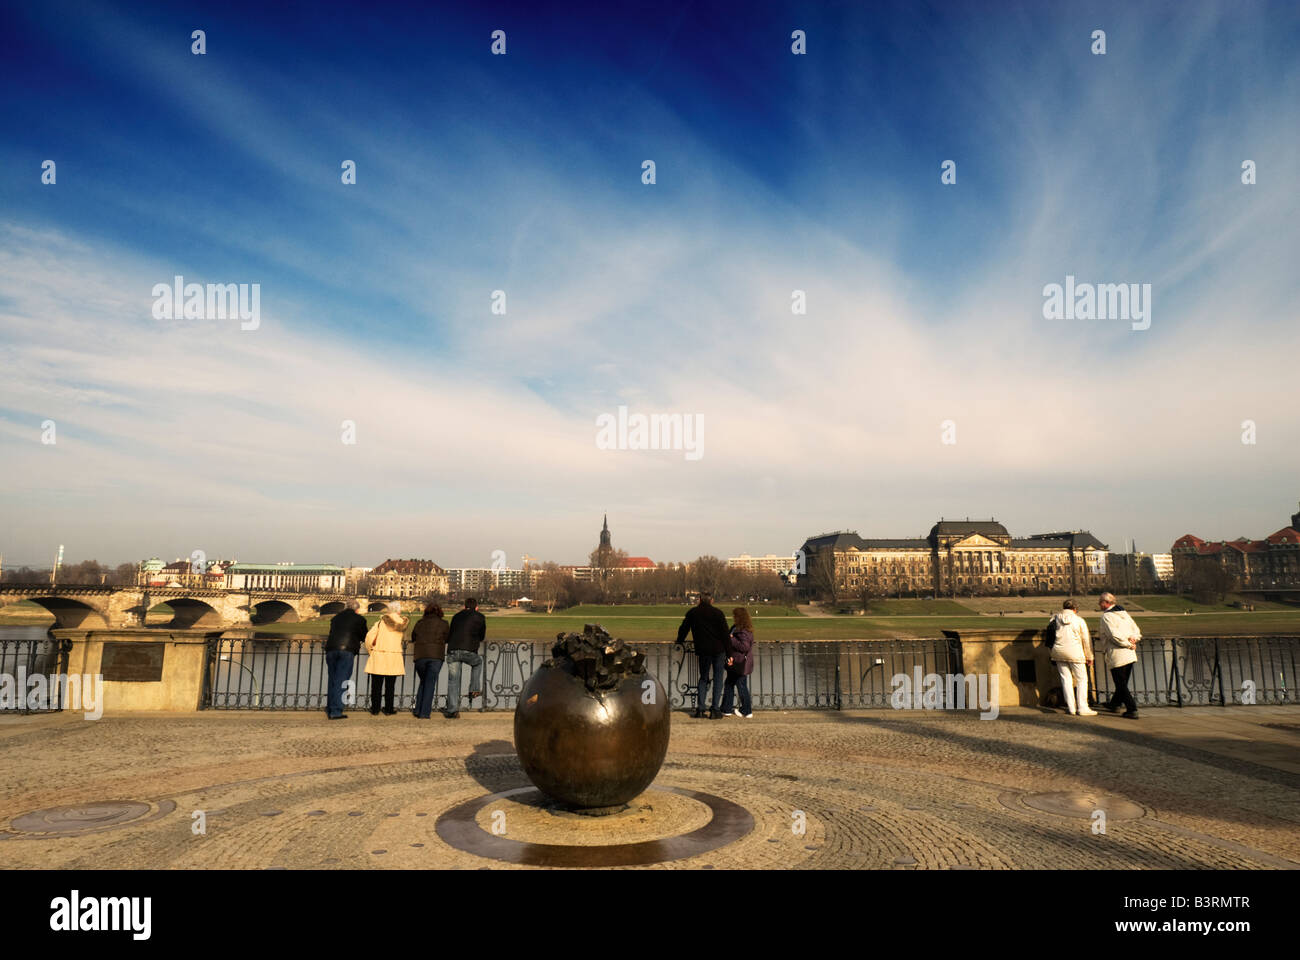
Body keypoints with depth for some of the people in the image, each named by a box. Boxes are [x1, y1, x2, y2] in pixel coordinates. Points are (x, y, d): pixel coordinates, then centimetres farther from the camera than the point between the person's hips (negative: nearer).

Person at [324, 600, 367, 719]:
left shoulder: (335, 618, 23)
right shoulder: (359, 619, 10)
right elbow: (364, 637, 16)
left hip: (331, 649, 4)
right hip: (347, 651, -4)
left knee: (332, 680, 14)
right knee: (341, 681, -3)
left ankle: (330, 709, 16)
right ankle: (335, 711, -7)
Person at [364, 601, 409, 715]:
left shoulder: (380, 622, 1)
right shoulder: (403, 624, 0)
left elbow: (369, 638, -3)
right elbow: (404, 640, 3)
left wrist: (371, 650, 9)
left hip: (378, 656, 0)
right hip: (394, 658, 0)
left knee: (376, 685, 8)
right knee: (390, 686, 9)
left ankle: (375, 709, 12)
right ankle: (388, 709, 13)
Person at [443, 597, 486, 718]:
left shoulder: (456, 616, 22)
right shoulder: (479, 617, 13)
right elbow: (482, 637, 22)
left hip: (452, 651, 2)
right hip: (468, 651, -2)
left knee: (453, 681, 9)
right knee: (478, 662, 29)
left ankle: (452, 710, 6)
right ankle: (475, 689, 17)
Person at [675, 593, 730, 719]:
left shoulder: (692, 612, 6)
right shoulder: (718, 613, -2)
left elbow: (683, 629, 13)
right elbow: (725, 633, -5)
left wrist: (679, 641, 31)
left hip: (703, 651, 2)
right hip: (718, 650, -2)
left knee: (703, 678, 15)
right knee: (718, 679, 5)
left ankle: (699, 709, 7)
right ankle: (715, 710, 0)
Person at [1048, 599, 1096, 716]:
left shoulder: (1056, 618, 7)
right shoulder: (1079, 620, 1)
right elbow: (1086, 640, 4)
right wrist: (1089, 657, 12)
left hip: (1058, 651, 3)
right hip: (1075, 652, -3)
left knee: (1066, 679, 8)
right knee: (1082, 679, 6)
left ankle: (1071, 707, 7)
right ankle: (1082, 708, 2)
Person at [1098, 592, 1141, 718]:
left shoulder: (1106, 616, -11)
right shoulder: (1124, 613, 14)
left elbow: (1114, 635, -21)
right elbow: (1137, 631, 14)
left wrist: (1129, 644, -10)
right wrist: (1132, 639, -3)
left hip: (1117, 656, -8)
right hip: (1130, 655, 8)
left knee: (1121, 684, -1)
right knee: (1123, 683, 19)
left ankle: (1132, 710, -4)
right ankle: (1114, 704, 34)